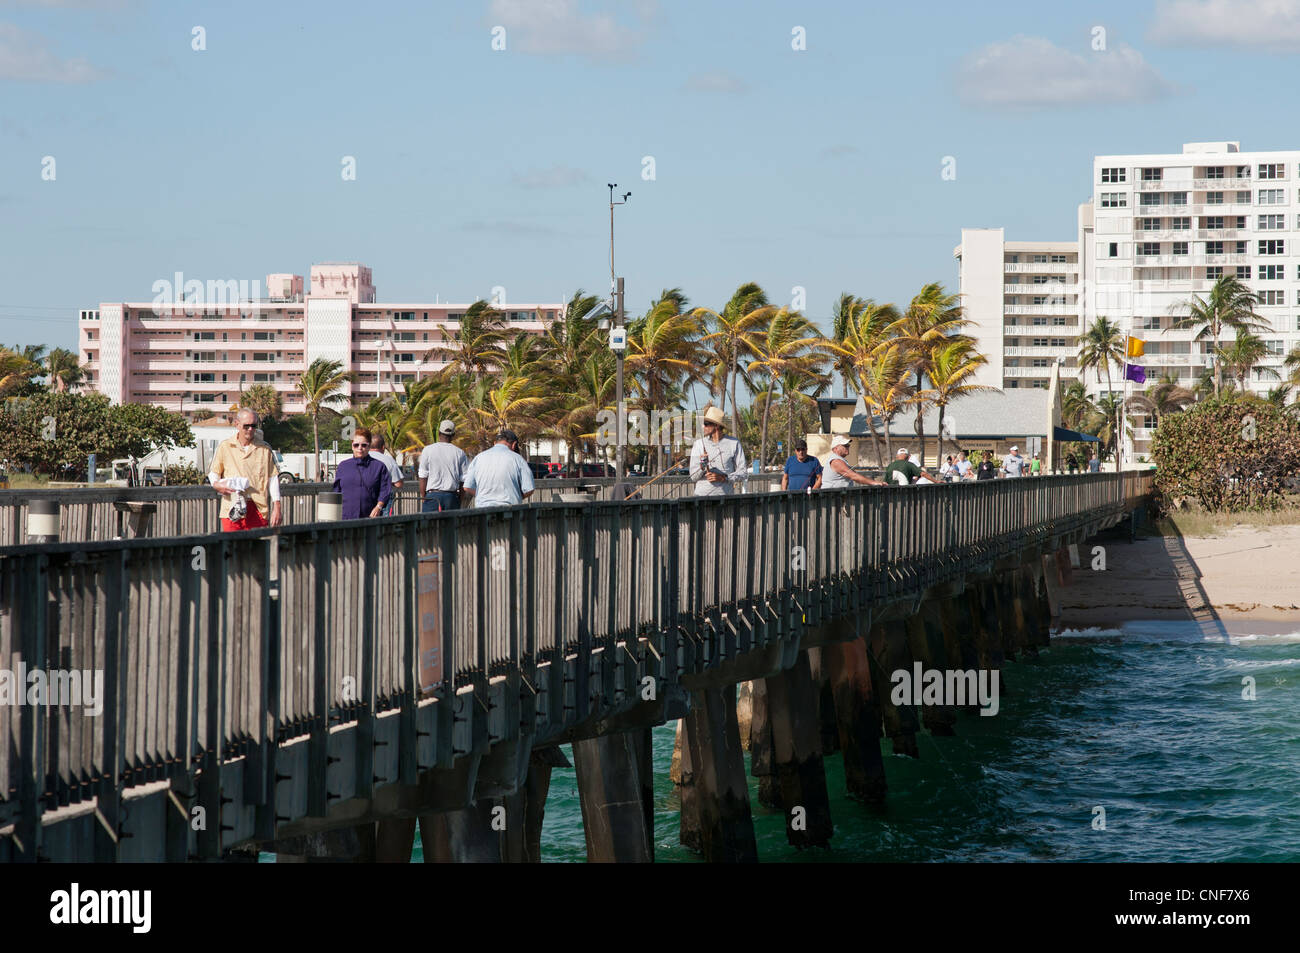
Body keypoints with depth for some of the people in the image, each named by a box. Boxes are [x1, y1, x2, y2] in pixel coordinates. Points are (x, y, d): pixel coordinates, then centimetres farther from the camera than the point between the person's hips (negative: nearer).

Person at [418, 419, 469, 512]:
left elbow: (423, 477, 0)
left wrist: (423, 497, 6)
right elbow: (464, 479, 5)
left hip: (433, 495, -2)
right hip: (452, 497, 2)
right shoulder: (459, 453, 4)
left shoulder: (428, 450, -1)